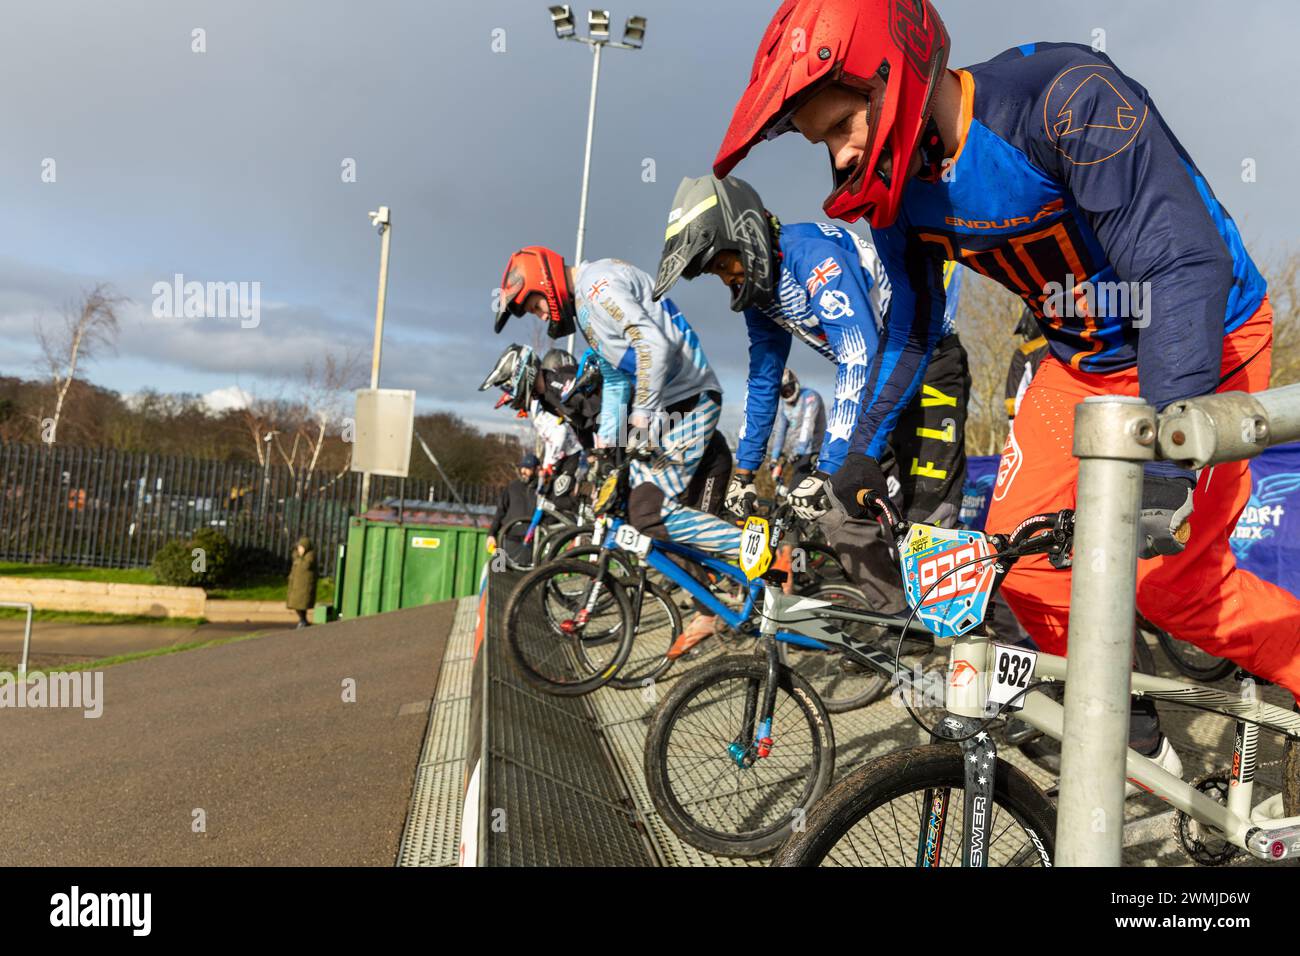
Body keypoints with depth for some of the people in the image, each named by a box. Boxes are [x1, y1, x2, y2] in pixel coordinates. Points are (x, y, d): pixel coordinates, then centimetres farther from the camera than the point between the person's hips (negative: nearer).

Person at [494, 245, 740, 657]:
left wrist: (642, 414, -27)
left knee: (652, 510, -18)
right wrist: (603, 445, 18)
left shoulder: (597, 283, -12)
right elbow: (615, 382, 25)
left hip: (687, 401, -10)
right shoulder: (583, 308, 22)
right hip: (658, 406, 10)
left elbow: (654, 343, -26)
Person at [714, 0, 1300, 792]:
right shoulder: (900, 181, -7)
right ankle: (1129, 739, 17)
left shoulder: (1067, 98, -29)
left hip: (1200, 342, -6)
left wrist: (1166, 456, -42)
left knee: (1172, 576, -14)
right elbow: (912, 326, 6)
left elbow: (1187, 264, -34)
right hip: (1082, 362, 6)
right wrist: (865, 449, 5)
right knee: (1025, 558, -2)